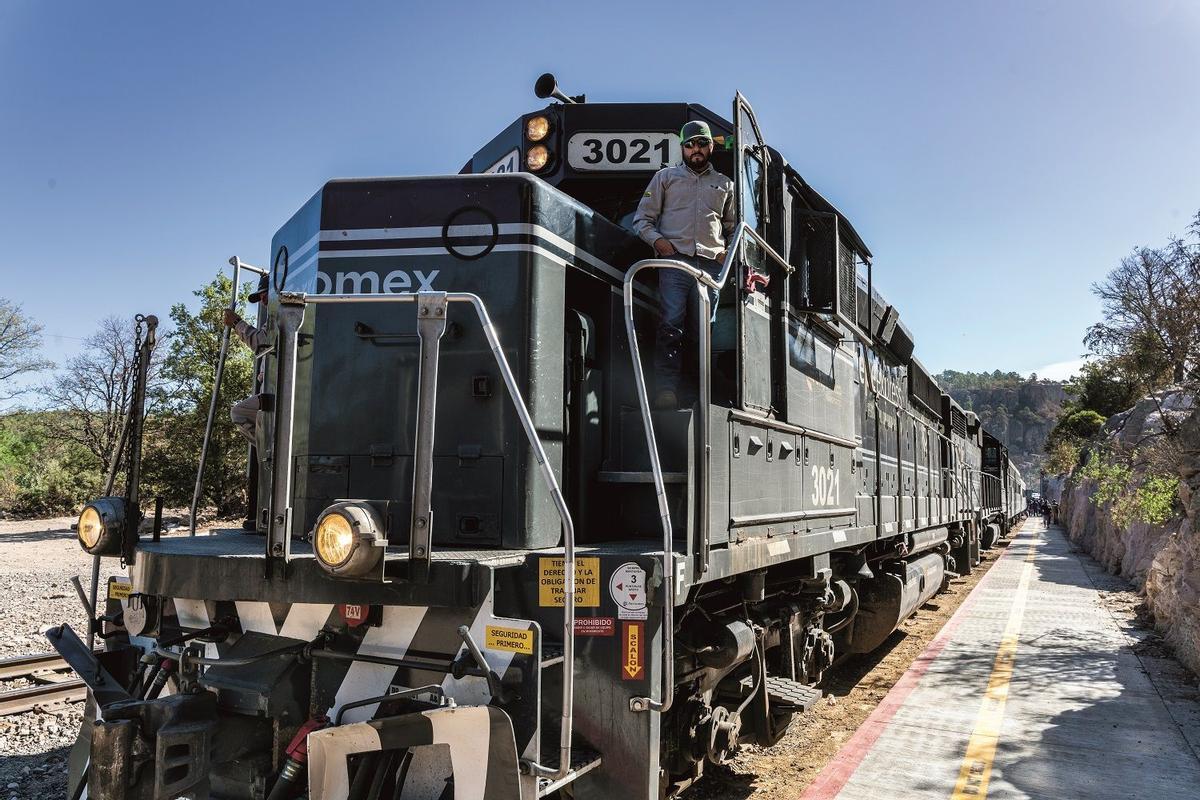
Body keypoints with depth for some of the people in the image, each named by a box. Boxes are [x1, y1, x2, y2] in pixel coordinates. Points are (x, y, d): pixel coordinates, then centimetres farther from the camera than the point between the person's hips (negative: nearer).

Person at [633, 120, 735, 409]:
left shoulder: (724, 184, 24)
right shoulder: (666, 176, 19)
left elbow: (733, 227, 28)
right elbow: (642, 218, 14)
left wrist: (727, 251, 8)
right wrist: (657, 240, -5)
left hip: (710, 265, 2)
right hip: (674, 261, -2)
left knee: (703, 330, -3)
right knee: (670, 326, -15)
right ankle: (667, 390, -20)